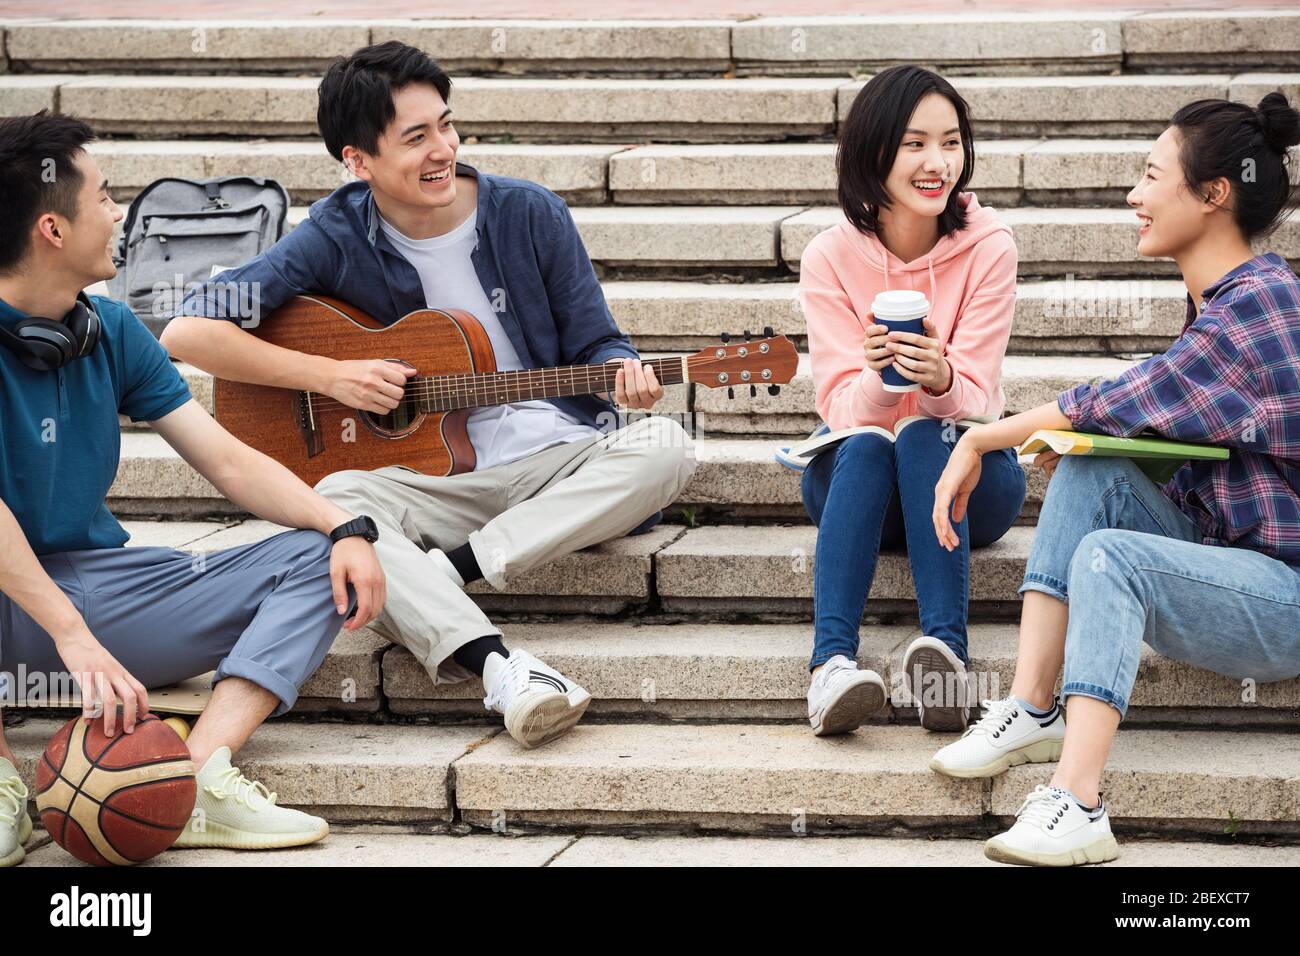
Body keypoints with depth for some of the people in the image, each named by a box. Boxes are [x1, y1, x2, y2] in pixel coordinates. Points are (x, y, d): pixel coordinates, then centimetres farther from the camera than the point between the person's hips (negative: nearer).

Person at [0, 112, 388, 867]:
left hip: (96, 587, 7)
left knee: (317, 560, -7)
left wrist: (342, 524, -11)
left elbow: (228, 461, 6)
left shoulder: (112, 332, 8)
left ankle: (202, 774, -28)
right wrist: (71, 635, -34)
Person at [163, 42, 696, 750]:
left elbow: (593, 341, 10)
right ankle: (497, 665, -52)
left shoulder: (529, 215, 3)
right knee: (337, 500, -33)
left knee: (664, 447, -28)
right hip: (437, 485, -1)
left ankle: (459, 565, -32)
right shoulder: (339, 239, -2)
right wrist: (330, 376, -12)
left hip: (557, 464, 1)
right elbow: (188, 332, -7)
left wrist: (620, 372, -15)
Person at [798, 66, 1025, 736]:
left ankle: (944, 648, -50)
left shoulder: (987, 246, -11)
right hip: (854, 481, 1)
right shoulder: (830, 258, -9)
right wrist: (880, 376, -39)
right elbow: (843, 409, -16)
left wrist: (939, 379, -40)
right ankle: (831, 661, -50)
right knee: (864, 448, -34)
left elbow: (974, 399, -16)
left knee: (926, 436, -33)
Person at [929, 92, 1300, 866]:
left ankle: (1078, 810, -38)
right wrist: (1082, 437, -5)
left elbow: (1117, 405, -18)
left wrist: (980, 440, -7)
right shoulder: (1221, 299, 12)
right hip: (1229, 558, 9)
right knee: (1092, 473, -9)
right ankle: (1033, 712, -15)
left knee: (1110, 556, -29)